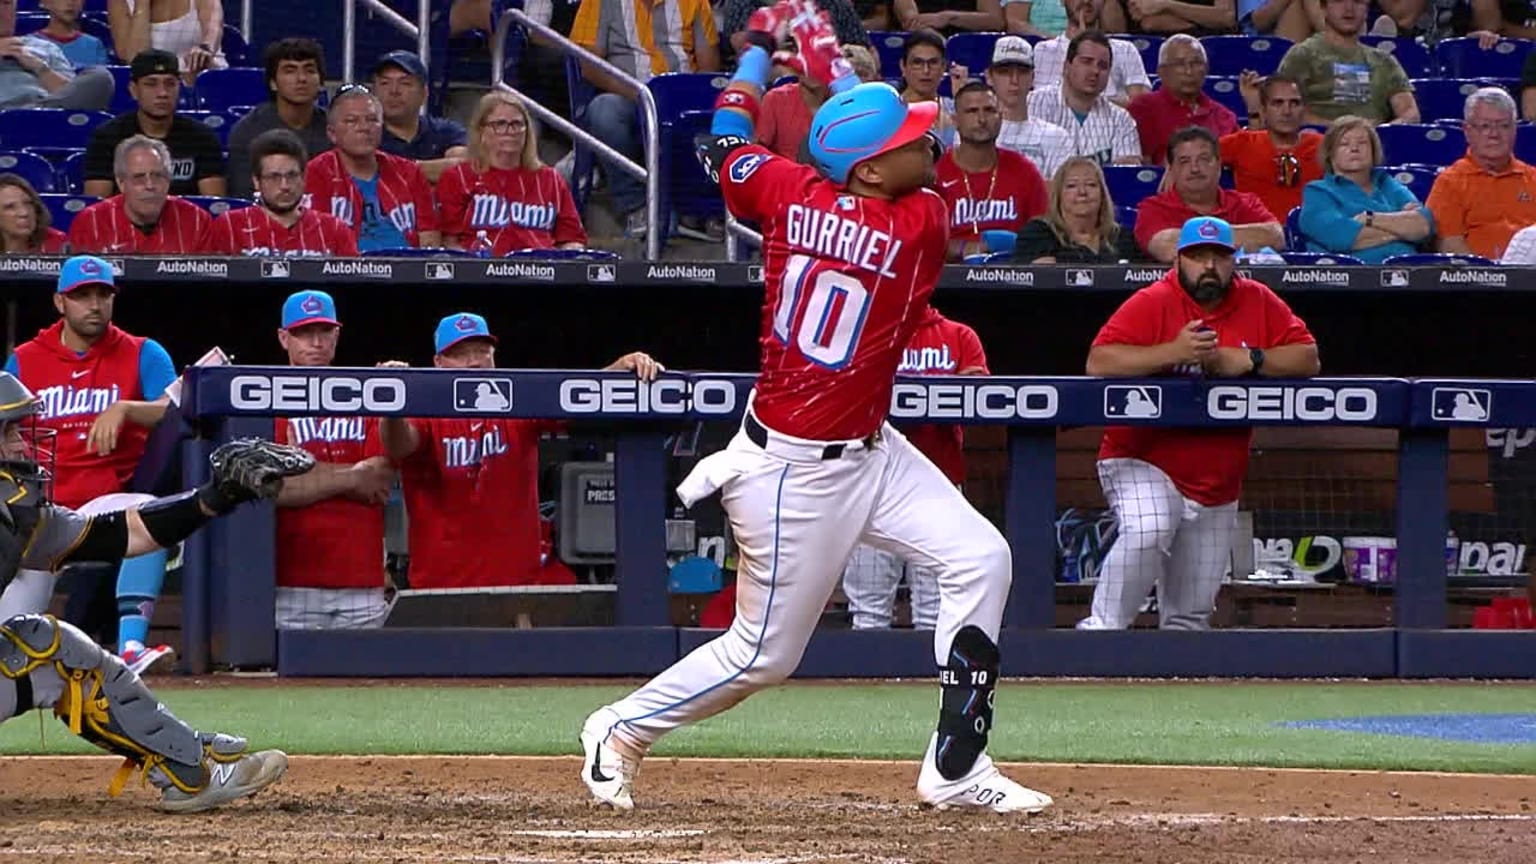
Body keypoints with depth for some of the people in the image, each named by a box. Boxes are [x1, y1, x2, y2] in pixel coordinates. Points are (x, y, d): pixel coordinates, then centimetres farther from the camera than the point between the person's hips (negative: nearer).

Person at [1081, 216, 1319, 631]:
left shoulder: (1259, 303, 2)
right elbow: (1098, 363, -21)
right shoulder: (1152, 304, -10)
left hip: (1216, 486, 5)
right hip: (1141, 463, -4)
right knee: (1147, 531, -33)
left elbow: (1307, 358, -1)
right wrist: (1173, 352, -31)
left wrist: (1249, 360, -17)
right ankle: (1101, 630, -24)